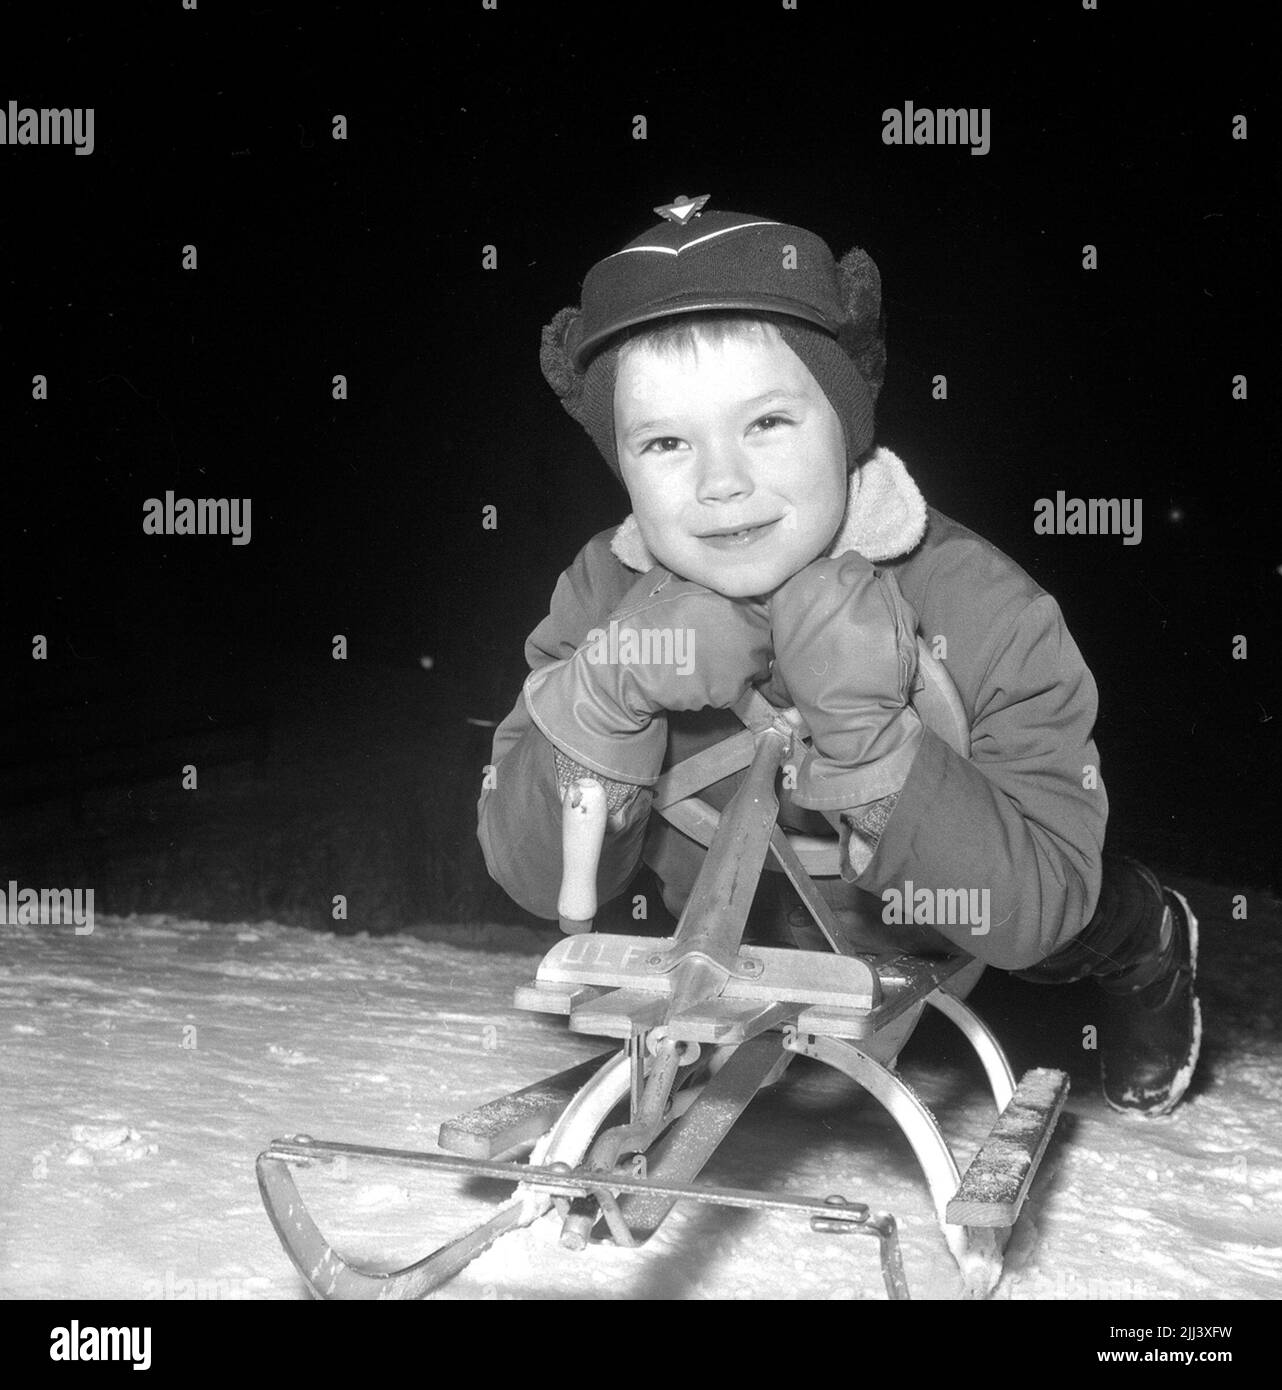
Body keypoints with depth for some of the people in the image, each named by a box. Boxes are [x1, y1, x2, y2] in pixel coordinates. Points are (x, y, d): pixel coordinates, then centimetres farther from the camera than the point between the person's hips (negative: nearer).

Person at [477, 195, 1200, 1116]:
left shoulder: (986, 616, -34)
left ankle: (1148, 945, 30)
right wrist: (604, 693, -43)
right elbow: (537, 882, -25)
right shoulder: (603, 597, -24)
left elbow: (1030, 918, -34)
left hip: (938, 946, -1)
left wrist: (870, 738, -49)